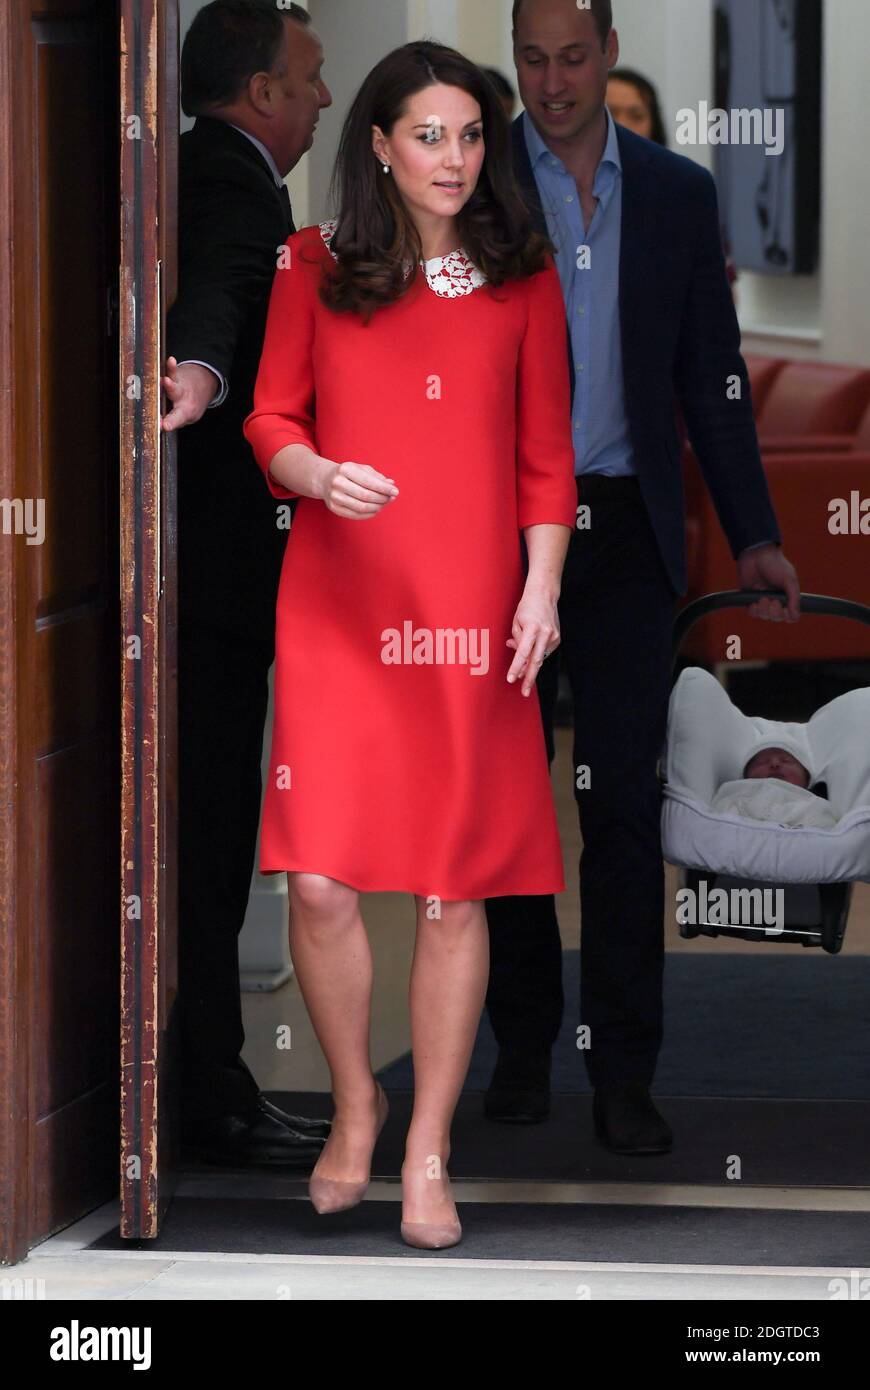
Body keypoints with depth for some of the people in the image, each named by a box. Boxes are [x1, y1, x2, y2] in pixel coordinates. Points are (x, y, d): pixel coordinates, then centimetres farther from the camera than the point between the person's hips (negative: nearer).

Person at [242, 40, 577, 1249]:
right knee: (321, 882, -8)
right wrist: (321, 474, -15)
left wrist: (543, 586, -2)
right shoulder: (315, 267, 6)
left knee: (453, 890, -1)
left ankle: (428, 1153, 11)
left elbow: (547, 454, 8)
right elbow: (270, 421, 6)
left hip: (472, 615, 0)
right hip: (337, 607, 0)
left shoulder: (523, 278, 8)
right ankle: (355, 1104, 17)